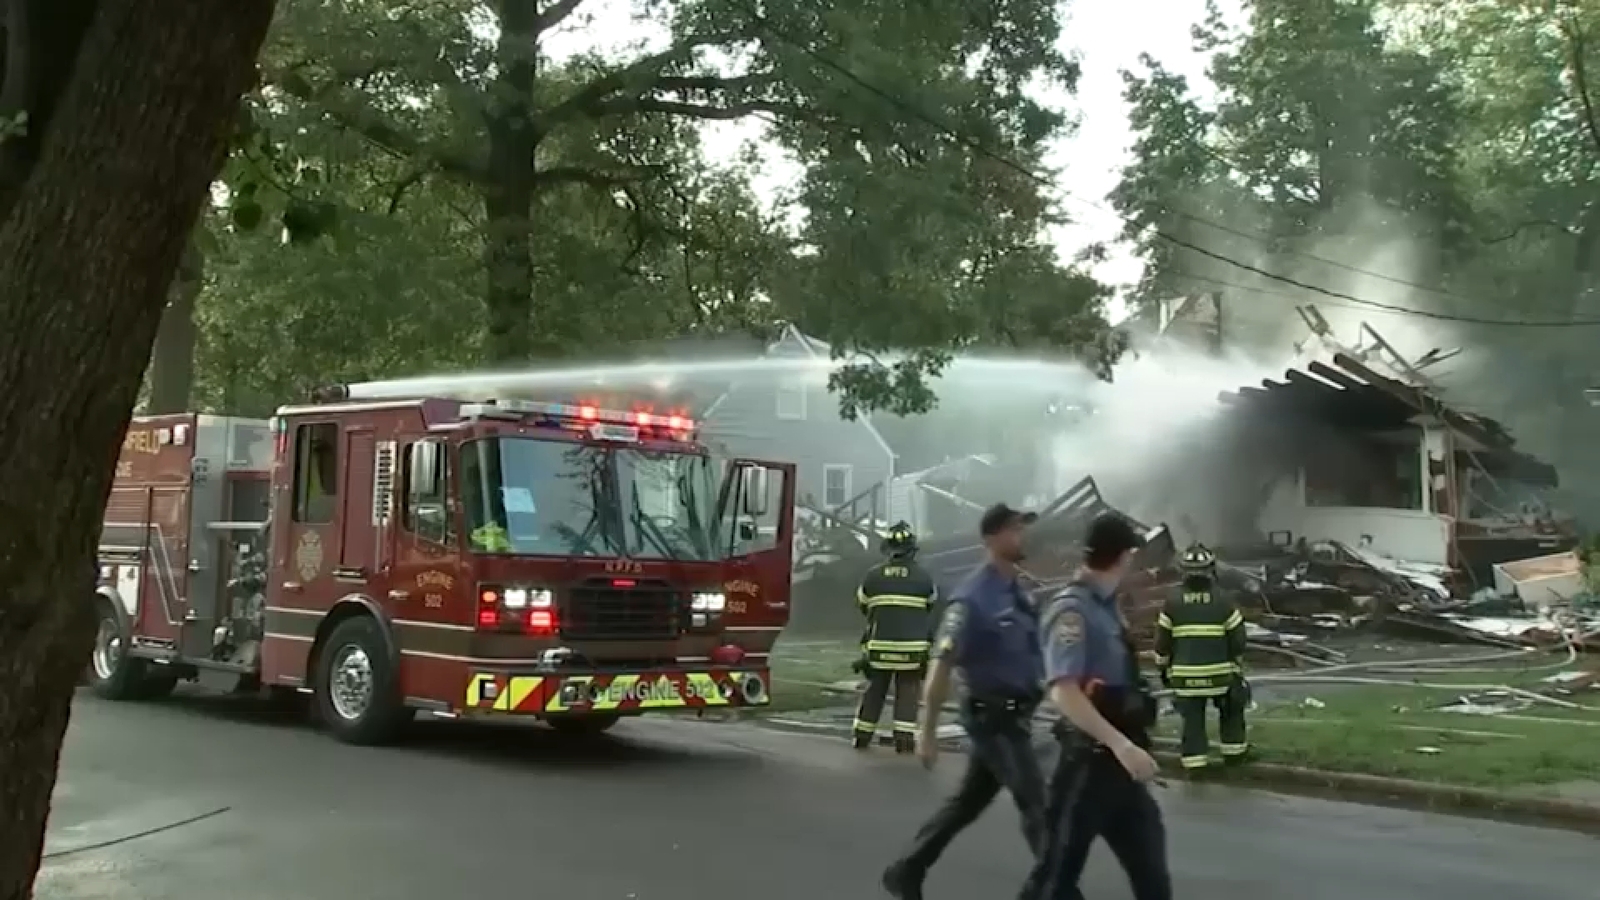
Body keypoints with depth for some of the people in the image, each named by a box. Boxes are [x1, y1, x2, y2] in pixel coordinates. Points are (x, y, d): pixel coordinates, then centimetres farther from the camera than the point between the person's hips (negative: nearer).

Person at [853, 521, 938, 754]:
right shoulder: (923, 576, -5)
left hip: (879, 645, 1)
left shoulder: (873, 575, -4)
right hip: (912, 646, -1)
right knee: (907, 692, 5)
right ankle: (904, 739, -1)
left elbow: (862, 605, 10)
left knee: (874, 691, 12)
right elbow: (931, 605, 12)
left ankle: (861, 736, 18)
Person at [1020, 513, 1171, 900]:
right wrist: (1121, 744, -34)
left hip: (1117, 761, 9)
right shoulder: (1072, 610, -18)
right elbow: (1064, 693, -28)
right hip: (1090, 759, -9)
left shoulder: (1105, 607, 9)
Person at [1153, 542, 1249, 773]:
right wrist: (1238, 667, 16)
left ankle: (1194, 761, 8)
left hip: (1185, 675, 0)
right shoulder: (1224, 606, -8)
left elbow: (1162, 643, -1)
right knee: (1231, 710, 22)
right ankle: (1234, 750, 29)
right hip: (1220, 673, 0)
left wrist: (1164, 668, 16)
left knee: (1192, 719, 8)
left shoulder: (1172, 607, -6)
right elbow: (1238, 641, -2)